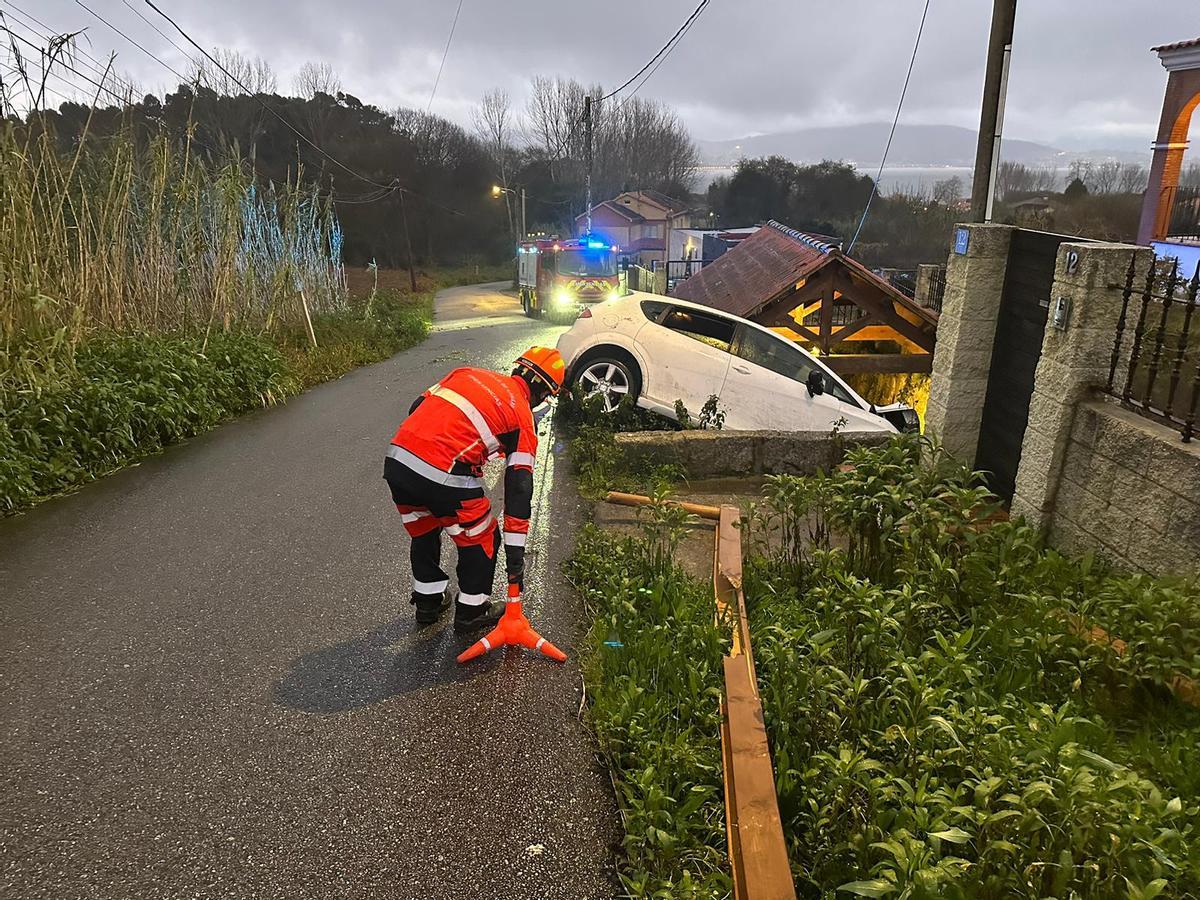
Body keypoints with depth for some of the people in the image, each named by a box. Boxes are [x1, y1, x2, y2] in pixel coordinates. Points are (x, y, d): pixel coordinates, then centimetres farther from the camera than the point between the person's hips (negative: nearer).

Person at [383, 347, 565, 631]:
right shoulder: (522, 417, 5)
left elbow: (416, 409, 20)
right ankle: (471, 611, 32)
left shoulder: (468, 373, 21)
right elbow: (519, 487, 2)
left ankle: (428, 601, 44)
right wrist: (515, 554, 5)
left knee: (424, 533, 30)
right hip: (443, 477, -6)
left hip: (396, 458, 6)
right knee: (481, 540, 18)